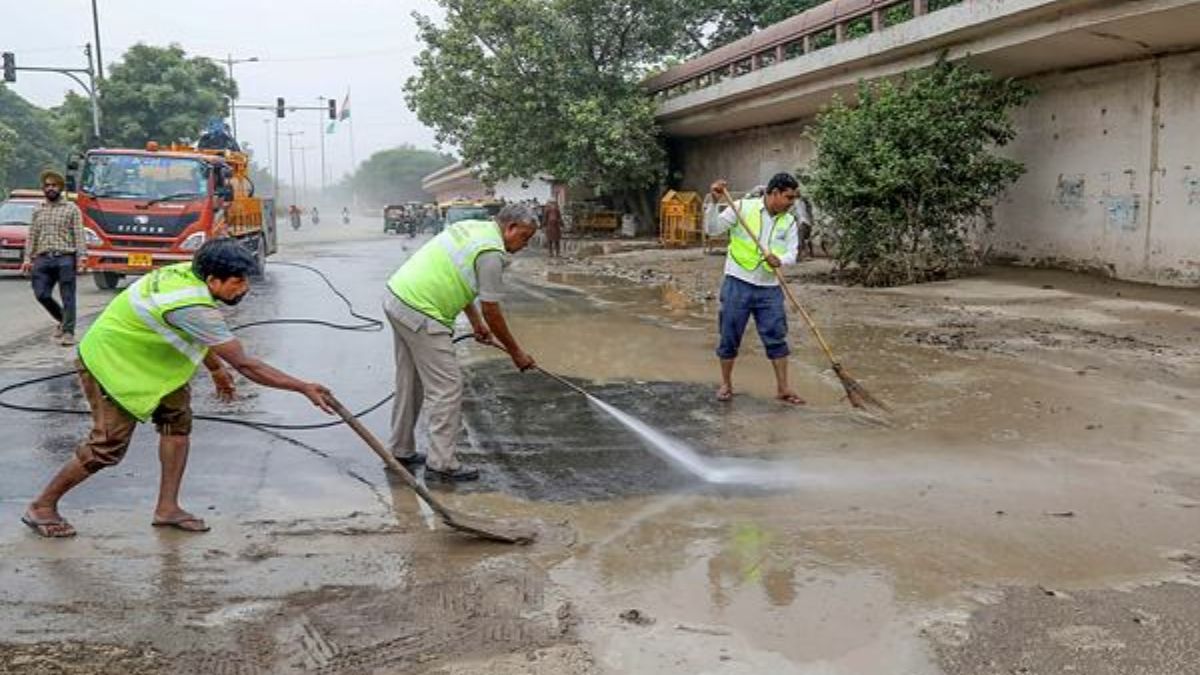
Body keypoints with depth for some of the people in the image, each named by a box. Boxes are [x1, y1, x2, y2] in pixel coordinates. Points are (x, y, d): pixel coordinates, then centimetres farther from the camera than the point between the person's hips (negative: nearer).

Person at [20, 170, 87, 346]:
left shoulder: (71, 209, 6)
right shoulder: (38, 210, 17)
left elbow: (79, 235, -1)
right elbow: (32, 236, 17)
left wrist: (82, 257, -11)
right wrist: (27, 258, 8)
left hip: (65, 258, -4)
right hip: (43, 258, 4)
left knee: (67, 297, -4)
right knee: (41, 294, -1)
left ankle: (68, 332, 1)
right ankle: (62, 320, 22)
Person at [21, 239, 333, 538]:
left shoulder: (189, 272, -9)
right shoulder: (193, 307, -36)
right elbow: (245, 364, -33)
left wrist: (215, 368, 20)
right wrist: (304, 388, -30)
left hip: (136, 354, 9)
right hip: (106, 361, -9)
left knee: (177, 415, 1)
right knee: (108, 446, -5)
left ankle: (167, 507, 7)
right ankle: (41, 507, 15)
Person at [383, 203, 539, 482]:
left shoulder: (472, 227, 15)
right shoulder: (492, 252, -13)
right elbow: (492, 311, -9)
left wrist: (476, 322, 29)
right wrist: (516, 353, 1)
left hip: (397, 298, 10)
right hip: (420, 315, -10)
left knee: (410, 383, 19)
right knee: (446, 386, -5)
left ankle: (402, 451, 29)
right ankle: (441, 463, -1)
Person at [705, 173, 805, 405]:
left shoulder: (789, 221, 6)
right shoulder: (743, 207, -5)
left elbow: (792, 253, -1)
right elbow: (712, 229, -7)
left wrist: (780, 260, -24)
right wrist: (714, 202, -21)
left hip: (769, 288, 3)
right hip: (738, 284, -3)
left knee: (777, 338, 3)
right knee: (730, 336, 6)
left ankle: (783, 388, 13)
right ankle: (726, 384, 22)